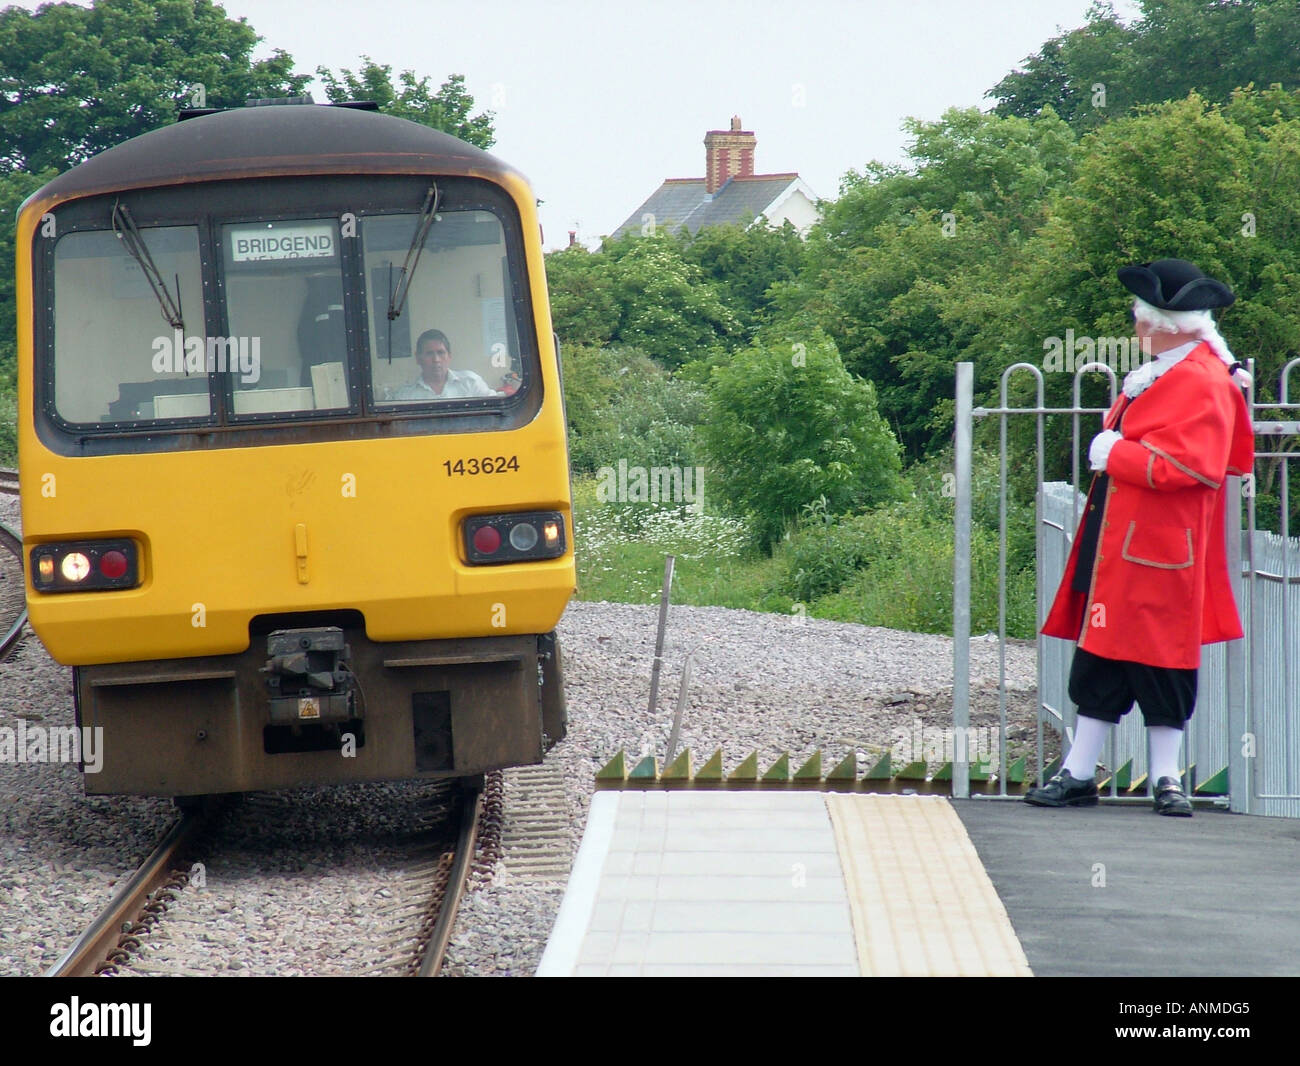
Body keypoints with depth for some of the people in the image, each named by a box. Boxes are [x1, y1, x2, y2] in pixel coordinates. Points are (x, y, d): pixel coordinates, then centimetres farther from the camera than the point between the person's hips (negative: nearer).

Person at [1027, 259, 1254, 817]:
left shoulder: (1204, 383, -15)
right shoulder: (1155, 375, 13)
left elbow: (1192, 466, -26)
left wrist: (1117, 453, -17)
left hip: (1156, 555, -9)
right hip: (1116, 548, 9)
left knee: (1160, 664, -1)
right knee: (1098, 663, 9)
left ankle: (1167, 780, 9)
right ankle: (1078, 775, 13)